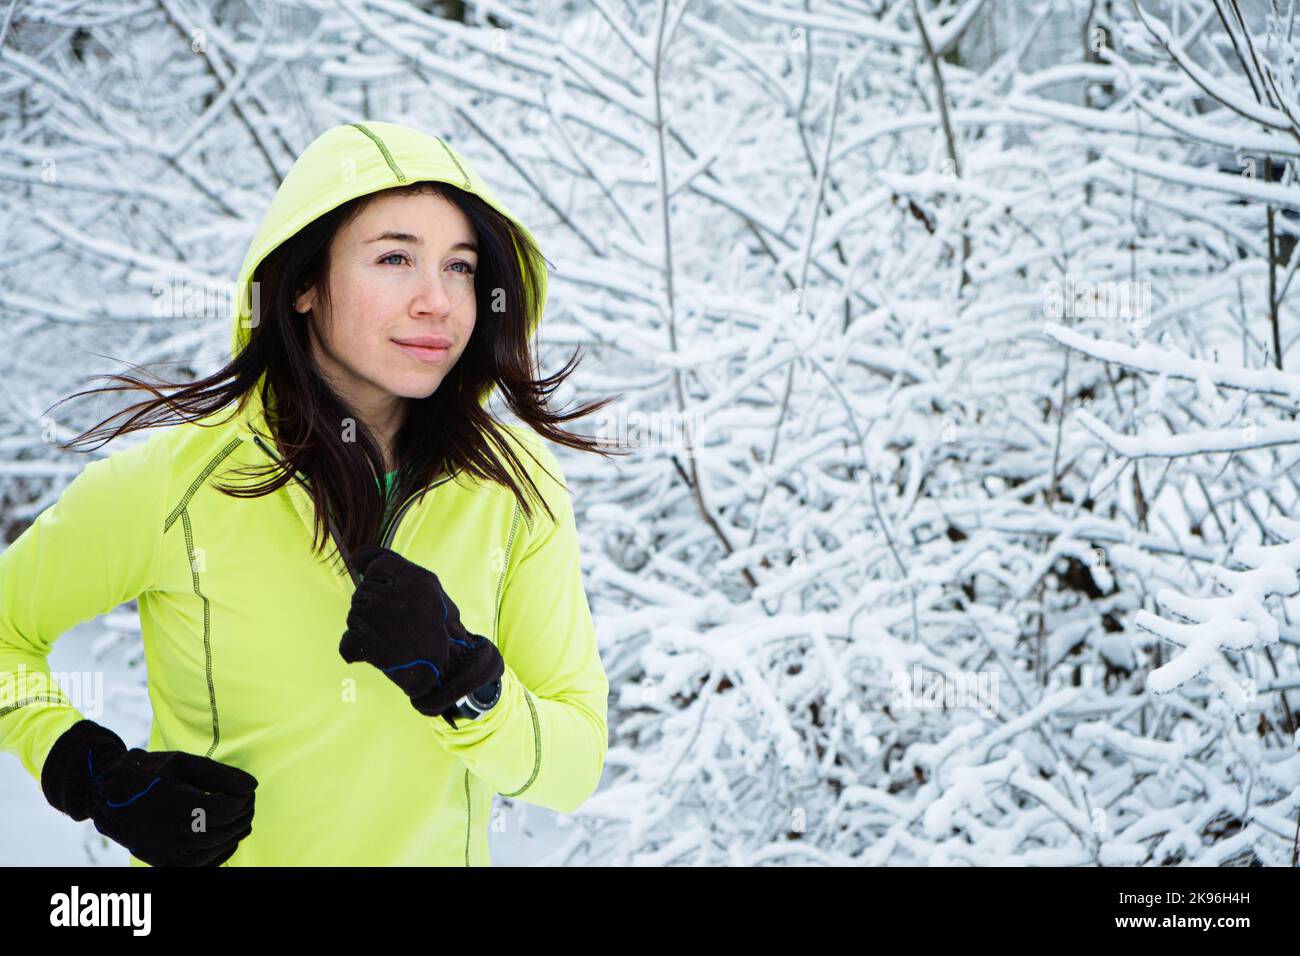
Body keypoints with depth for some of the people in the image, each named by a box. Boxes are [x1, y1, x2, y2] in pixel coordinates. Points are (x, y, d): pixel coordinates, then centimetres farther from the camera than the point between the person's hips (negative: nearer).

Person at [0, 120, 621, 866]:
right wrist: (92, 779, -17)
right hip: (206, 853, -2)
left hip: (440, 852, 2)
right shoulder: (173, 484, -20)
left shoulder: (519, 486, -14)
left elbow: (574, 769, -13)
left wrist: (461, 682, -29)